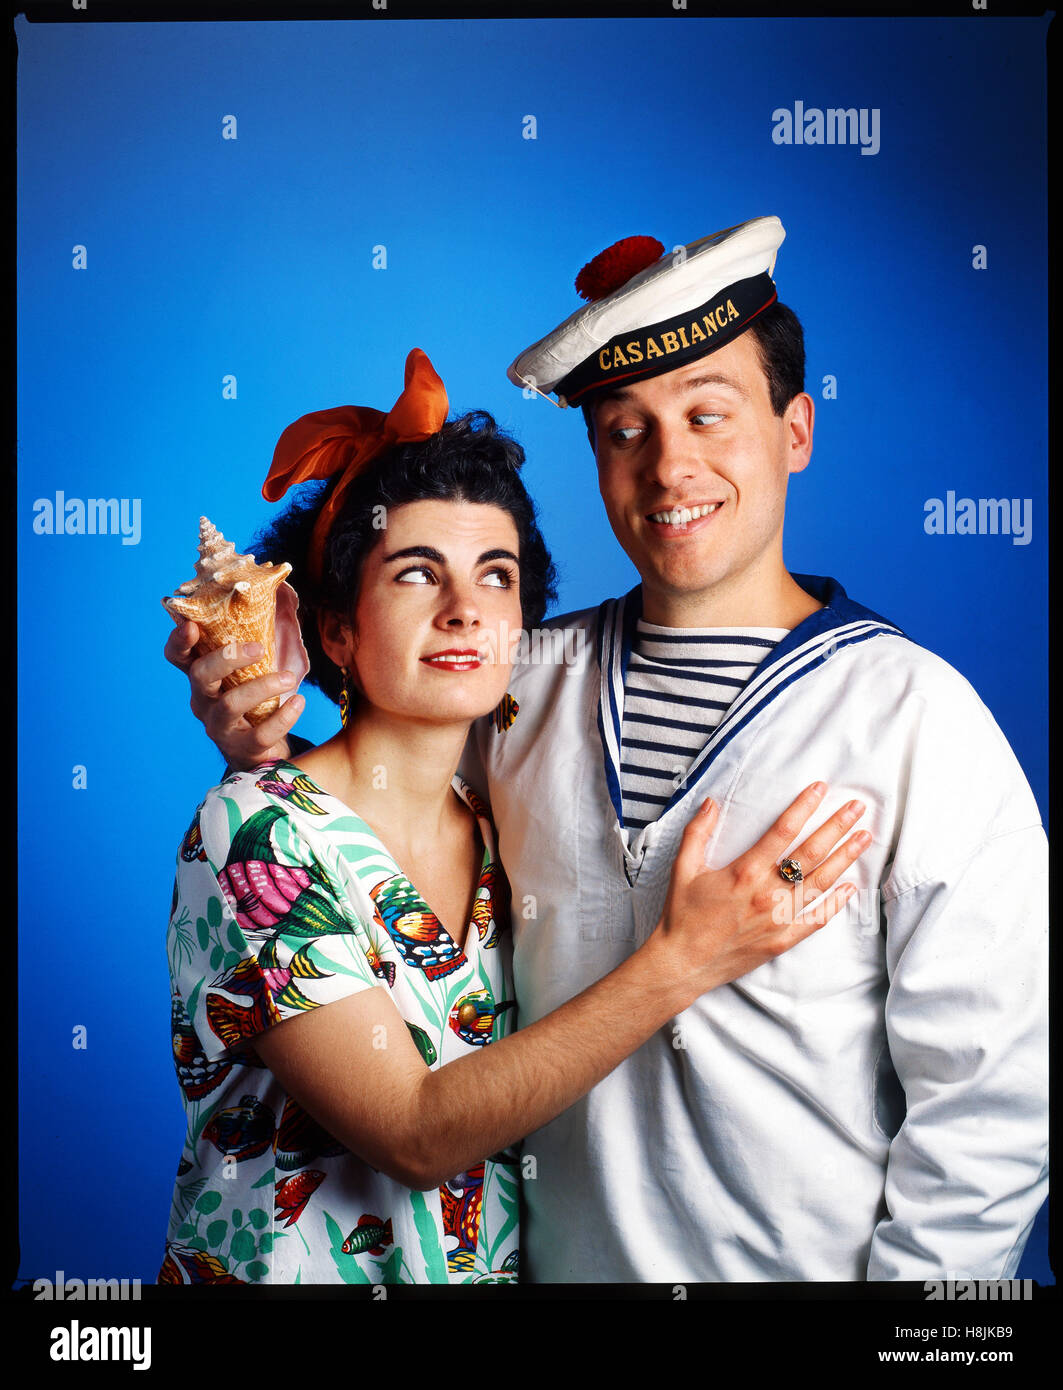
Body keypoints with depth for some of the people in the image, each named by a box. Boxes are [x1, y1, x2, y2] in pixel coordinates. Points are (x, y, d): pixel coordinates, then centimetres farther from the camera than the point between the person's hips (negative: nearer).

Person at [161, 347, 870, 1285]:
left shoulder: (502, 836, -6)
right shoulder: (261, 831, -22)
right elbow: (416, 1137, -27)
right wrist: (678, 963, -32)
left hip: (500, 1260, 5)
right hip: (277, 1271, -5)